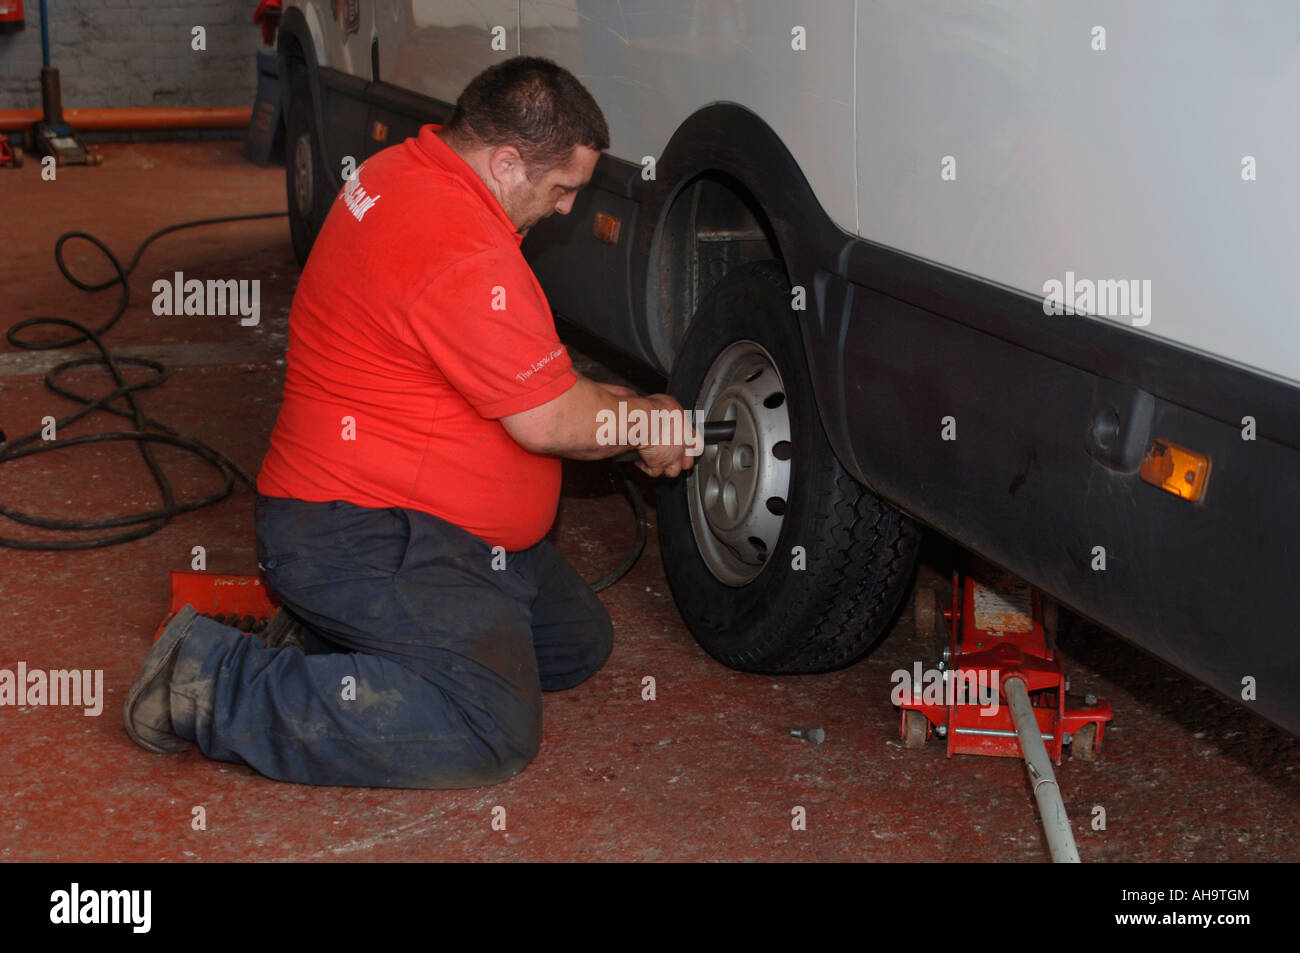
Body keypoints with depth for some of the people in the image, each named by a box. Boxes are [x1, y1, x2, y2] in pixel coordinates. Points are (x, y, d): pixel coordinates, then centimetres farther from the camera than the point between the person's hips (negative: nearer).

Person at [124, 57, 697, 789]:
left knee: (580, 643, 16)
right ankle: (214, 682, -11)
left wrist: (624, 407, 15)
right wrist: (649, 424, 1)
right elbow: (548, 423, -19)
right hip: (362, 535, -11)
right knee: (494, 733, -21)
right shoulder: (464, 253, -25)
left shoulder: (402, 172, 9)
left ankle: (330, 633, 14)